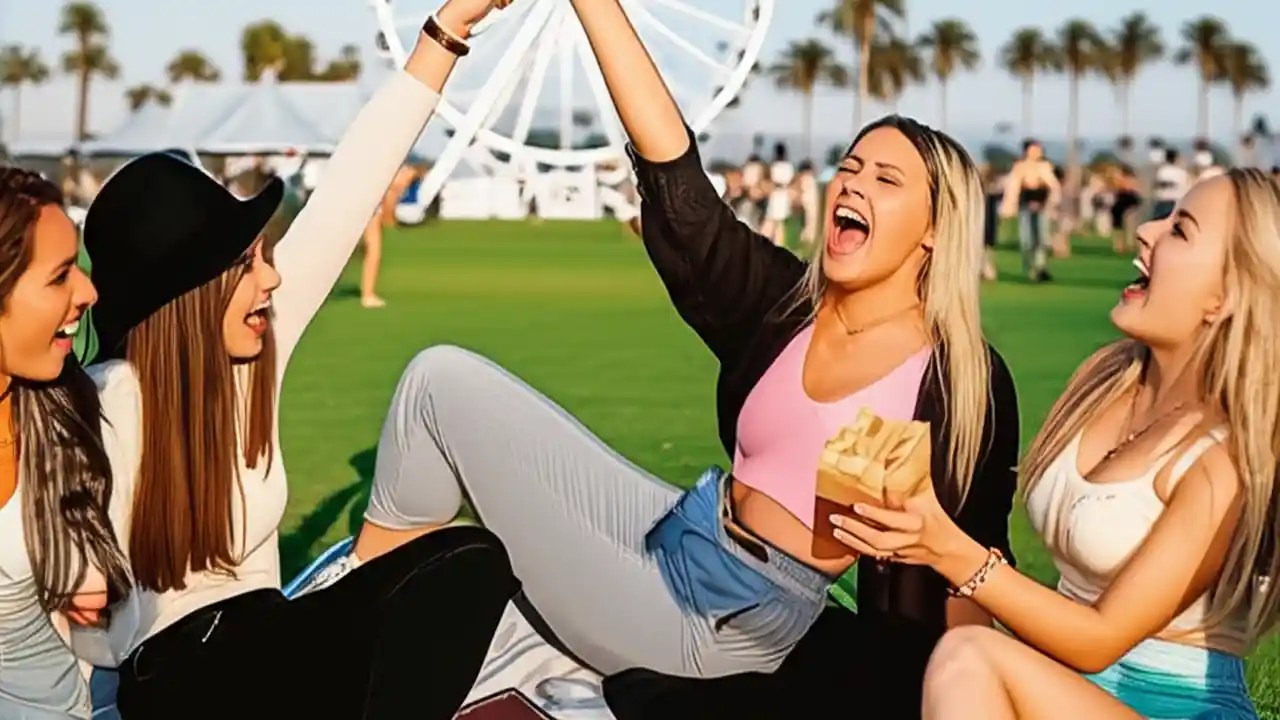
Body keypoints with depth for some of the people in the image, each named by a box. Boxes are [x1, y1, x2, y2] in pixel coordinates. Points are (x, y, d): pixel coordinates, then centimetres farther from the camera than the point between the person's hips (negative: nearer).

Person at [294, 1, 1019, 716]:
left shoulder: (966, 381, -13)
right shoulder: (788, 301, 0)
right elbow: (674, 173, -9)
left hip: (724, 627, -6)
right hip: (678, 535, 6)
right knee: (444, 374, 7)